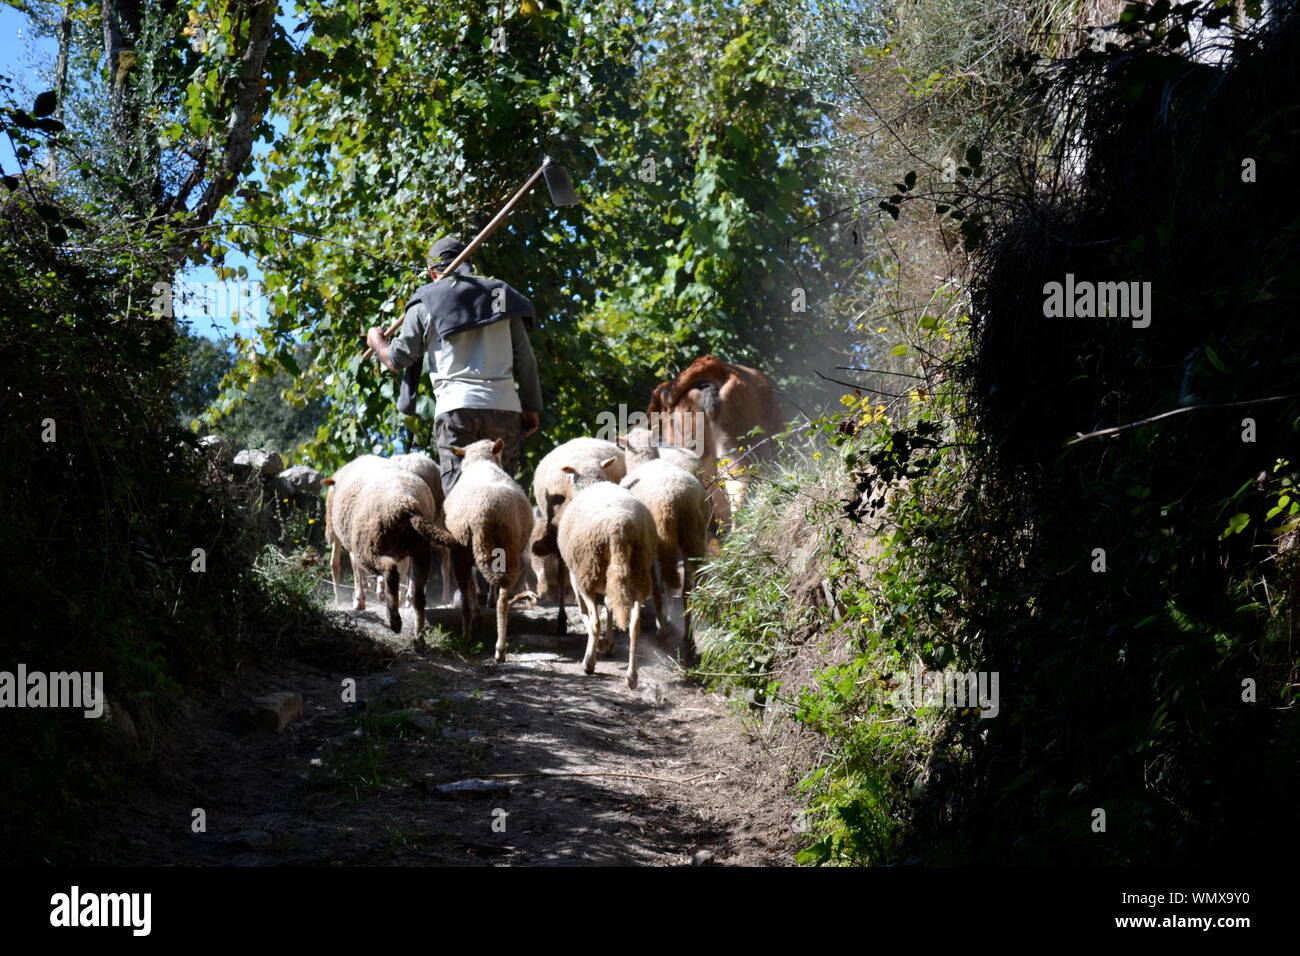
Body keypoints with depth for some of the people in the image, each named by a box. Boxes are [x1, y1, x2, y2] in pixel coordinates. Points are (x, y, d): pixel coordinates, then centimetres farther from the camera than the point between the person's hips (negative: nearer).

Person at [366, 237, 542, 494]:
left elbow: (396, 360, 10)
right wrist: (532, 407, 17)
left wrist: (376, 341, 32)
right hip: (505, 407, 3)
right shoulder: (501, 294, 17)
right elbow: (525, 358, 13)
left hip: (457, 408, -2)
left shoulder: (426, 301, 10)